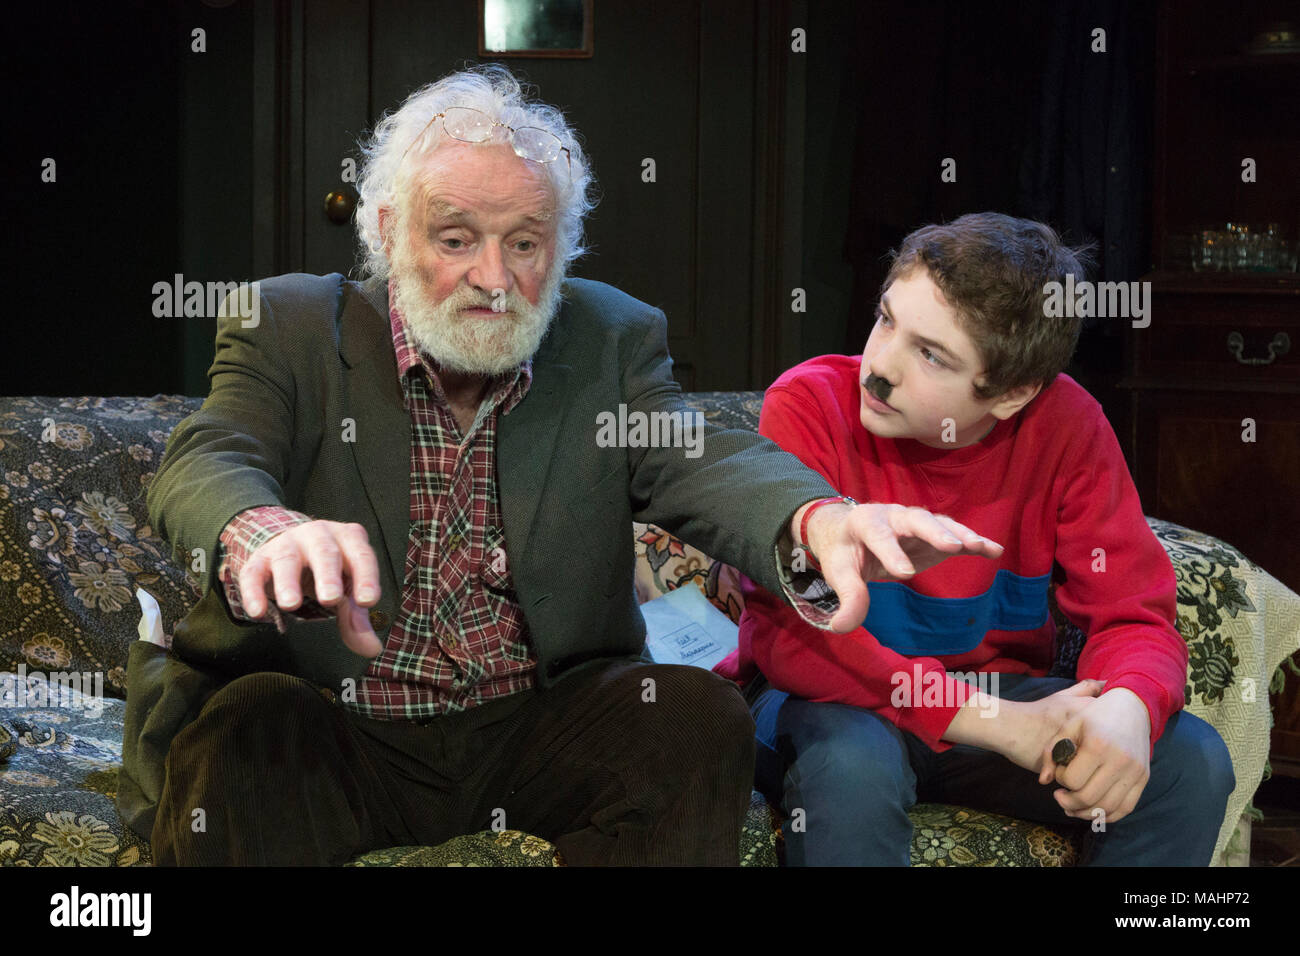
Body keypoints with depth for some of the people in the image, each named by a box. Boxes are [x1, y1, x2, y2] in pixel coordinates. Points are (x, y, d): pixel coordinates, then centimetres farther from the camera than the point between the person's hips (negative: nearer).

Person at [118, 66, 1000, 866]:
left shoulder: (614, 343, 4)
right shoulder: (289, 327, -2)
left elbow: (702, 461, -14)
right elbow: (208, 464, -20)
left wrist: (816, 520, -40)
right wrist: (267, 534, -47)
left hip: (538, 728, 3)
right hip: (331, 729, -2)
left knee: (697, 715, -22)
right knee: (238, 733, -32)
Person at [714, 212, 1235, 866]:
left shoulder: (1062, 426, -11)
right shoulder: (808, 407, -20)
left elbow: (1132, 616, -9)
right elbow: (788, 629, -28)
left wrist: (1126, 708, -35)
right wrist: (991, 721, -35)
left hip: (994, 696, 4)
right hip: (837, 702, -4)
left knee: (1191, 761, -16)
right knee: (851, 763, -38)